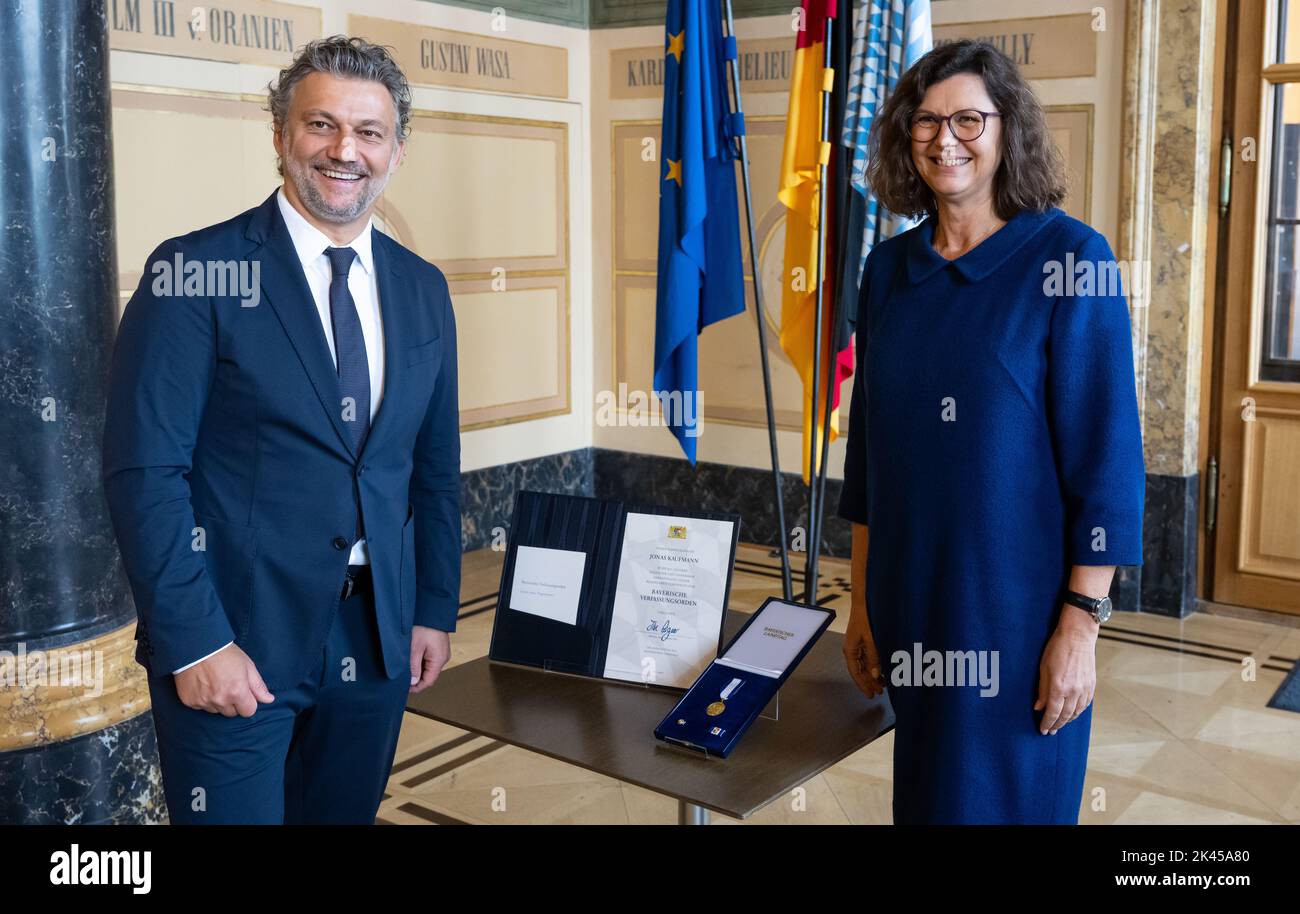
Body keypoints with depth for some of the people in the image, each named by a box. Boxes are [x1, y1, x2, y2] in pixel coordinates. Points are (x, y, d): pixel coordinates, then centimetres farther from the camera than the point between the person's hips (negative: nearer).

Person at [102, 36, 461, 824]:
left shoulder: (421, 288, 7)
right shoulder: (194, 273, -8)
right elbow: (144, 471, -12)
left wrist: (435, 611, 10)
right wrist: (194, 641, -15)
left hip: (378, 638, 5)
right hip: (233, 639, -4)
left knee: (347, 812, 16)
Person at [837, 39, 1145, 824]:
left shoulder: (1070, 258, -10)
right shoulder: (890, 267, 5)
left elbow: (1105, 451, -12)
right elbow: (870, 440, 9)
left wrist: (1081, 625, -14)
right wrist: (863, 602, 9)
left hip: (1019, 608, -5)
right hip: (910, 600, 5)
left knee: (1007, 797, 8)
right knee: (921, 792, 18)